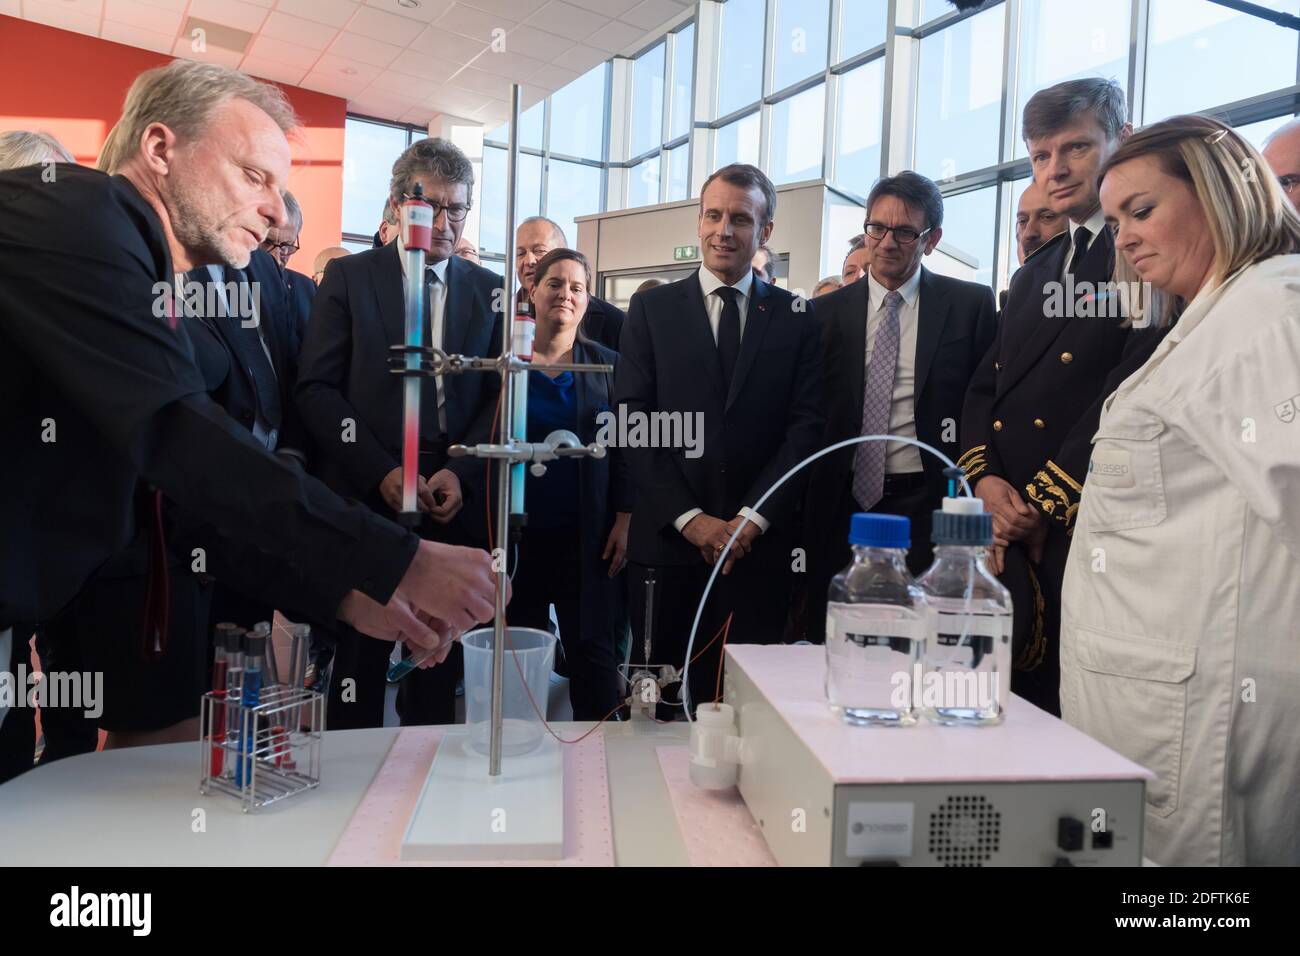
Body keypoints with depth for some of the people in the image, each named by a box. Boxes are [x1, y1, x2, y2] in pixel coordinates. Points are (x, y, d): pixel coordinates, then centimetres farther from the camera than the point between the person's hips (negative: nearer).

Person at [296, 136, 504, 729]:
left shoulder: (489, 291, 11)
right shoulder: (349, 277, 5)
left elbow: (501, 396, 7)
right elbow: (317, 388, -2)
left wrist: (462, 471, -8)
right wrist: (381, 471, -11)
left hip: (456, 504, 2)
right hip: (366, 500, -1)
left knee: (439, 663, 7)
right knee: (358, 662, 5)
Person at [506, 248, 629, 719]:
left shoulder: (606, 364, 4)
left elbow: (624, 449, 4)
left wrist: (624, 521, -4)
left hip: (587, 536, 0)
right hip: (516, 532, 1)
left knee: (592, 652, 2)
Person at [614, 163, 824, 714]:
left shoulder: (796, 318, 9)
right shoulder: (652, 308, 8)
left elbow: (807, 426, 1)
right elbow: (633, 419, 0)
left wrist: (753, 518, -10)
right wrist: (688, 517, -8)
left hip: (759, 543, 0)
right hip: (666, 539, 0)